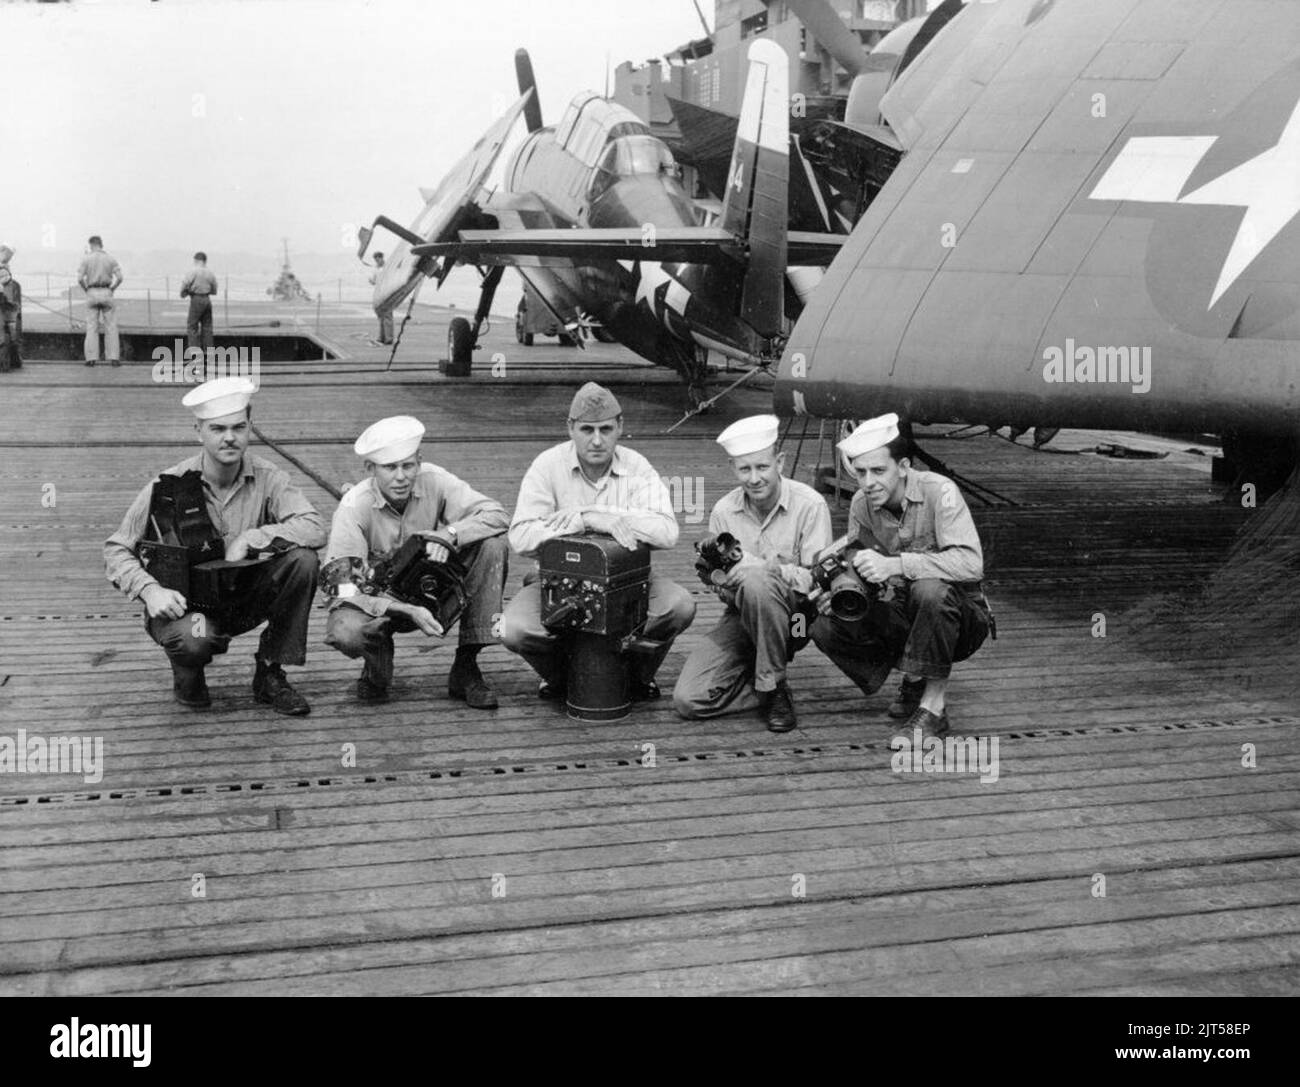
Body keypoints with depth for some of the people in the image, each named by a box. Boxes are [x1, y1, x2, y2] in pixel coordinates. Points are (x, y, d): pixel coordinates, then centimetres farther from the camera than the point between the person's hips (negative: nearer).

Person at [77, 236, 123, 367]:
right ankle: (114, 358, 0)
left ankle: (91, 358, 0)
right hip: (106, 294, 0)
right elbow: (119, 278, -6)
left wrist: (86, 291, 6)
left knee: (92, 327, 3)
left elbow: (80, 278, -9)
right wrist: (112, 290, 7)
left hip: (92, 293, 0)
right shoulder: (110, 259, 2)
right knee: (111, 327, 4)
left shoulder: (86, 259, -1)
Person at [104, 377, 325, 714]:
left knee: (301, 558, -22)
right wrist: (150, 591, -23)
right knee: (193, 639, -37)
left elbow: (314, 528, -21)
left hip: (244, 601, 3)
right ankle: (188, 674, 6)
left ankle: (270, 675, -6)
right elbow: (116, 549, -5)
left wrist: (250, 539, -30)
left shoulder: (266, 478, -8)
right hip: (183, 603, -3)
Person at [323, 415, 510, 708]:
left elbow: (497, 515, -19)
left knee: (493, 545, -20)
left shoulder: (433, 481, -15)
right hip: (377, 601, -3)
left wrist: (448, 535, -37)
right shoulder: (354, 506, -22)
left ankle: (466, 667, -14)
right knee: (344, 632, -38)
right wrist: (407, 611, -38)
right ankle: (378, 665, 3)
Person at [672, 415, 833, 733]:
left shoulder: (809, 505, -13)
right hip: (742, 617, 4)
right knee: (688, 699, -17)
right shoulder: (724, 511, -1)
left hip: (795, 617, -3)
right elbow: (722, 590, 4)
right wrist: (717, 574, -21)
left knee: (755, 582, -38)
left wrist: (771, 569, -31)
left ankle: (774, 686, -18)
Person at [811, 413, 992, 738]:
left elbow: (970, 563, -34)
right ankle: (914, 680, 6)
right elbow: (862, 574, 6)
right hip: (906, 616, 5)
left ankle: (934, 705, -20)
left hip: (962, 616, -5)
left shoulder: (939, 491, -21)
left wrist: (894, 565, -41)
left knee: (930, 589, -38)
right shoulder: (861, 505, -4)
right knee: (825, 628, -15)